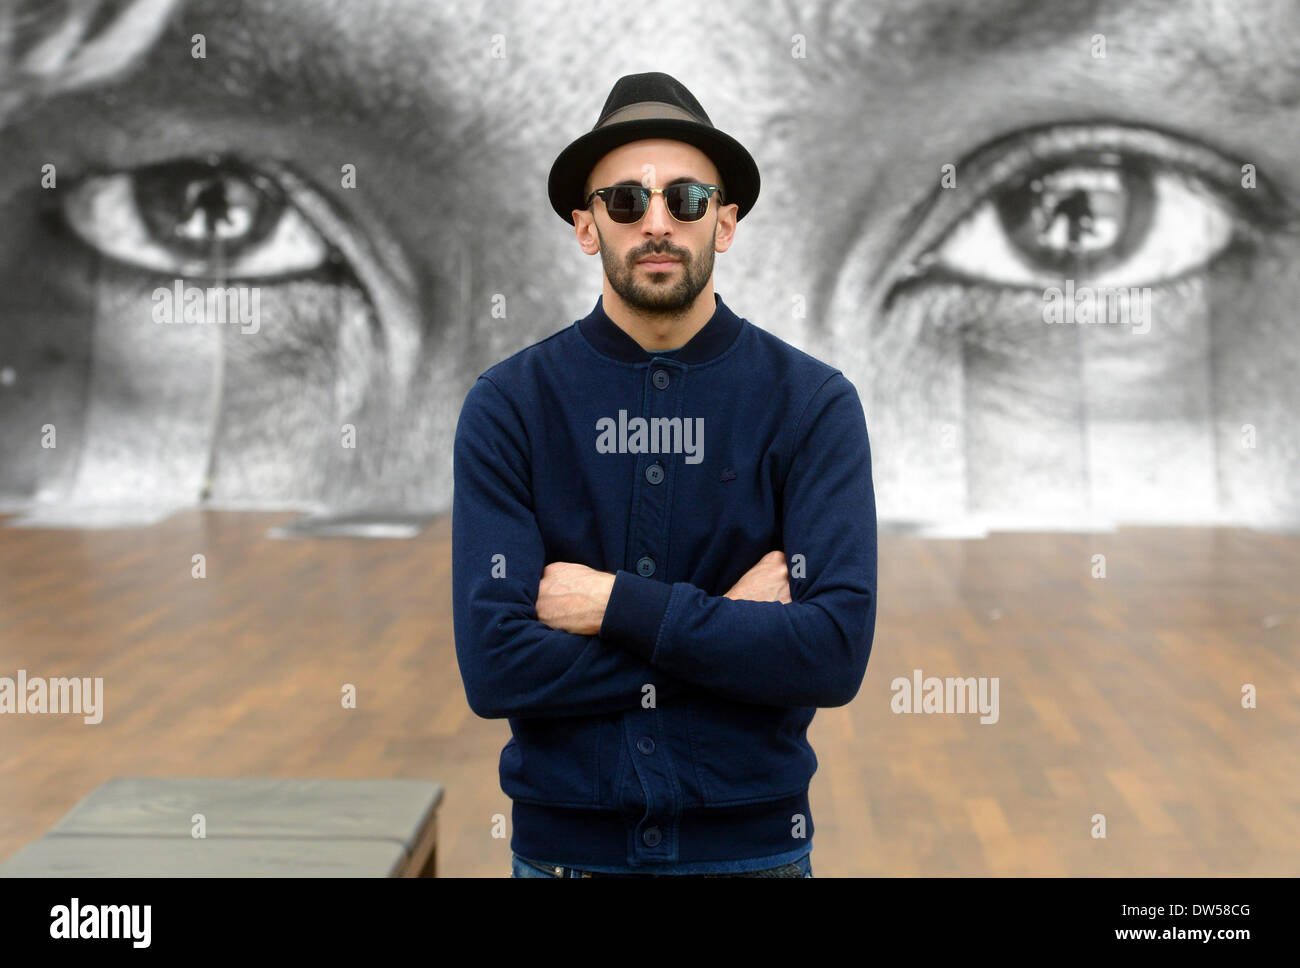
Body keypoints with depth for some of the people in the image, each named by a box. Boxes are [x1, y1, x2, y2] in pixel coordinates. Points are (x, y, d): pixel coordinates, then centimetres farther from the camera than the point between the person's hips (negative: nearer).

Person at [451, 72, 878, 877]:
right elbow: (494, 666, -15)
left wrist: (619, 605, -18)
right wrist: (734, 633, -15)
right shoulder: (509, 405, -6)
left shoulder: (812, 403, -6)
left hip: (752, 841, 0)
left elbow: (837, 652, -16)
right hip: (565, 840, 0)